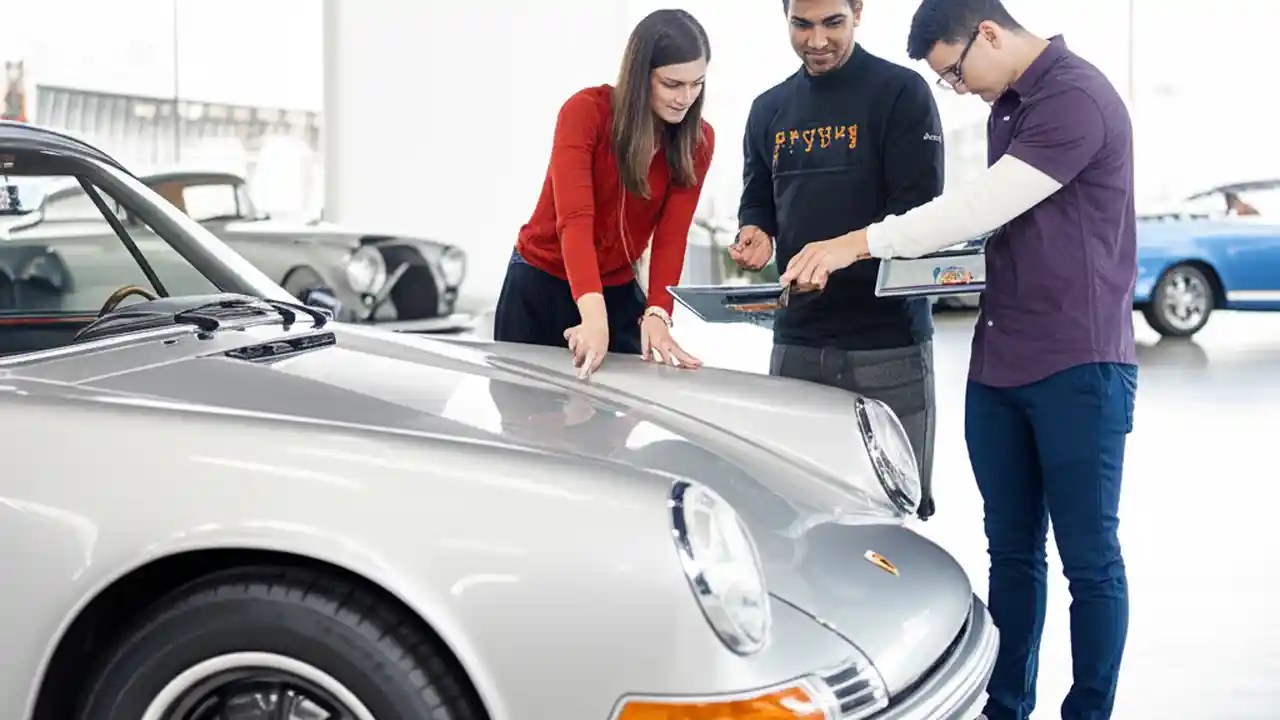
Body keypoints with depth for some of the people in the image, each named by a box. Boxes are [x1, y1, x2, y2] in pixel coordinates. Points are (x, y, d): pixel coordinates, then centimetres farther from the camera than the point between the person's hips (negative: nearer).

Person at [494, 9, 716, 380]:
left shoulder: (699, 140, -8)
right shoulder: (586, 111, -20)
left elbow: (671, 236, -14)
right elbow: (574, 219, -31)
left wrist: (657, 315, -31)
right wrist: (593, 314, -45)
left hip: (619, 291, 3)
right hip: (540, 283, -3)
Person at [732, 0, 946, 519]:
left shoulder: (901, 92, -2)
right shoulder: (769, 110, 16)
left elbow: (919, 208, -9)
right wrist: (755, 233, -2)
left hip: (889, 339, -5)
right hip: (797, 338, 5)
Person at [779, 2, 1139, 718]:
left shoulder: (1076, 98, -14)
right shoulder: (1006, 107, 15)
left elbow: (985, 204, -20)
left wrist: (858, 244, -17)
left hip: (1078, 367, -8)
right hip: (998, 365, 8)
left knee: (1089, 558, 2)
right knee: (1011, 551, 12)